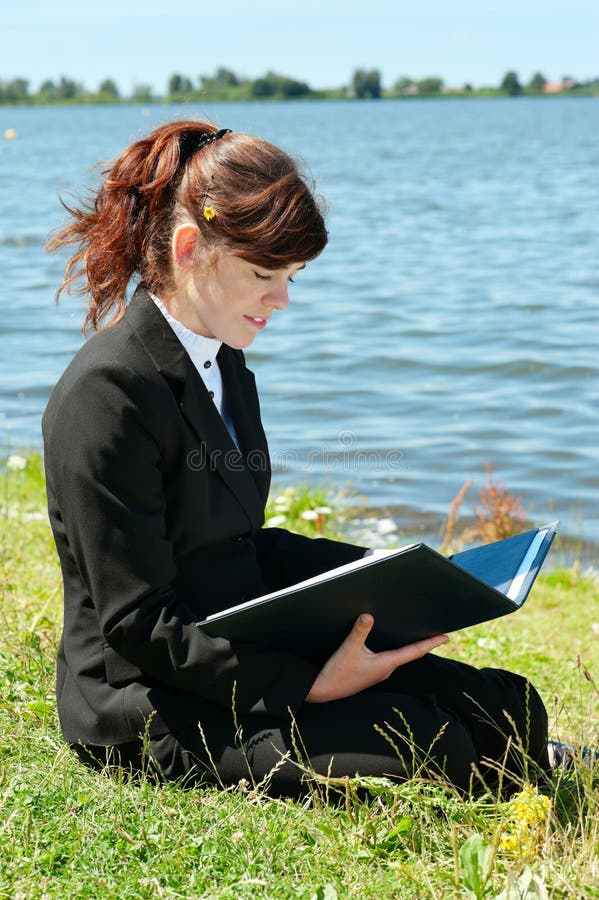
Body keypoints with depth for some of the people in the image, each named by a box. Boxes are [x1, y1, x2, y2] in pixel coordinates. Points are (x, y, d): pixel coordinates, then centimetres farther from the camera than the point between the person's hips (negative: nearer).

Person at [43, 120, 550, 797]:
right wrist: (307, 686, -25)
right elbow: (139, 622, -20)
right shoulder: (107, 394, -19)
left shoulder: (223, 361, 11)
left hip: (245, 657, 9)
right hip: (153, 710, -9)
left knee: (507, 704, -5)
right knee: (431, 749, -22)